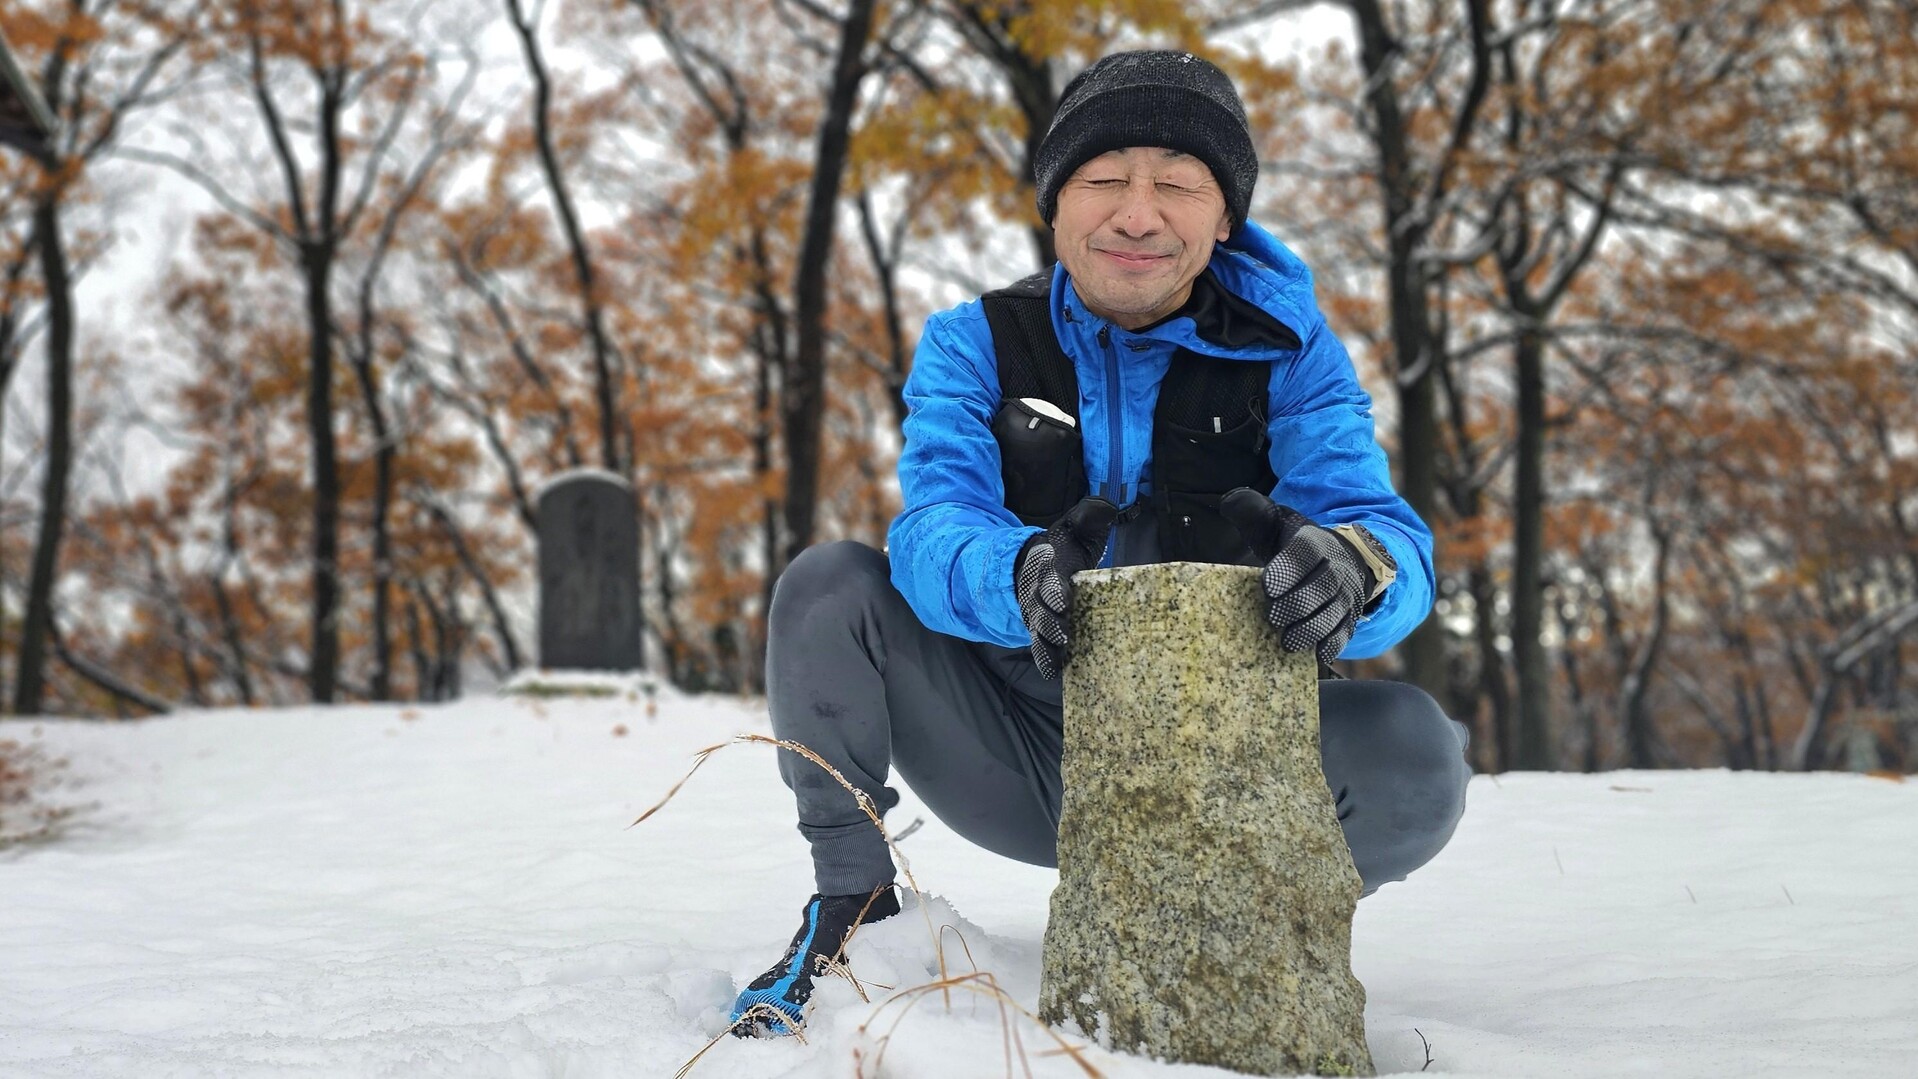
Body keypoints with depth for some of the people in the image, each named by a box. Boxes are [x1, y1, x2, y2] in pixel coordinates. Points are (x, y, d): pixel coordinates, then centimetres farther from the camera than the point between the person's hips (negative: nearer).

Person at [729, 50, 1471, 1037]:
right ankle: (852, 901, -3)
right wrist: (1016, 575, -47)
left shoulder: (1286, 356, -3)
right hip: (1015, 749, 0)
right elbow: (933, 528, -21)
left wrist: (1355, 564, -46)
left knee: (1412, 750, -28)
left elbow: (1393, 535, -18)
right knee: (827, 586, -20)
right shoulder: (975, 347, -3)